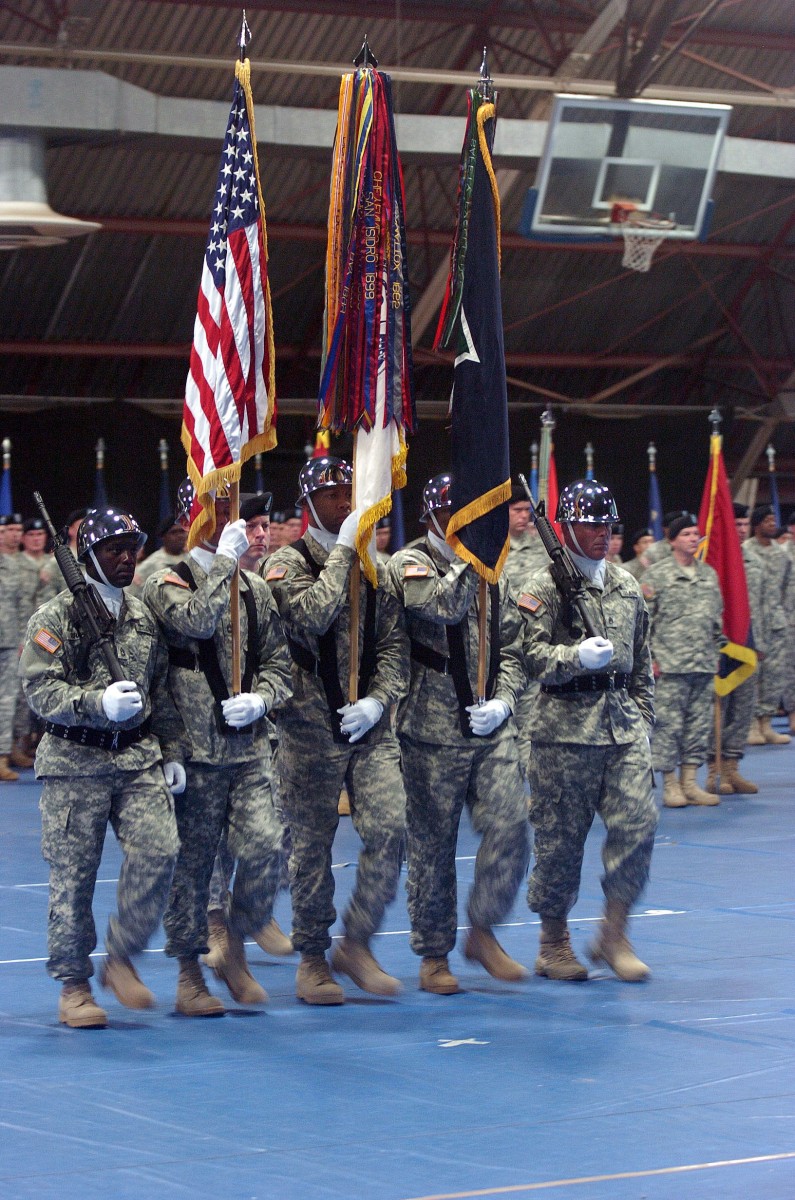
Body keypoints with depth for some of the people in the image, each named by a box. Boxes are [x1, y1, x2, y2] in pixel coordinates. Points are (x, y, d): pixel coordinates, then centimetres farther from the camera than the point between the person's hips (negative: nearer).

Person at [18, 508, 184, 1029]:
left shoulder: (144, 616, 13)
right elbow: (41, 690, -13)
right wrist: (99, 703, -28)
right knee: (74, 874, -1)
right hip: (75, 761, -4)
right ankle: (74, 986, 12)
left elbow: (162, 691, 20)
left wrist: (173, 753, 15)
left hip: (138, 757, 4)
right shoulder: (56, 618, -4)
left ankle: (121, 960, 5)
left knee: (158, 850, -13)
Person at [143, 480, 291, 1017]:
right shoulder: (166, 585, -2)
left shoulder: (254, 588, 14)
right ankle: (190, 976, 13)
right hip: (196, 749, -4)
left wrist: (259, 699, -5)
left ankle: (236, 953, 11)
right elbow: (198, 620, -24)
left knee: (266, 847, -9)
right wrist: (225, 560, -18)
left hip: (250, 746, 4)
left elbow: (277, 661, 15)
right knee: (193, 861, 2)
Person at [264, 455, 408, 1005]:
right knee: (313, 843, 2)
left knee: (389, 827, -9)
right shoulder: (289, 563, -2)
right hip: (312, 727, -4)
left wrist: (378, 700, -7)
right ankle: (313, 959, 14)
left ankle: (357, 944, 5)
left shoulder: (374, 567, 12)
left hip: (370, 725, 4)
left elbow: (394, 644, 9)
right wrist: (343, 552, -15)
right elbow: (311, 616, -21)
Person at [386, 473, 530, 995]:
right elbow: (443, 605, -23)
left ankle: (483, 932, 11)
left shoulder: (493, 574, 15)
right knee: (433, 846, 2)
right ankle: (434, 956, 14)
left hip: (493, 730, 5)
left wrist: (503, 701, 0)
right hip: (434, 731, -4)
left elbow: (511, 648, 15)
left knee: (511, 828, -7)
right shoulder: (410, 564, -2)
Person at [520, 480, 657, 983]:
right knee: (561, 836, 1)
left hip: (624, 724, 5)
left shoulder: (627, 584, 16)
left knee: (638, 823, -7)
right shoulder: (545, 586, -2)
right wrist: (577, 656, -28)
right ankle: (554, 944, 14)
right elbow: (533, 653, -12)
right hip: (567, 724, -5)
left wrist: (643, 715, 18)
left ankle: (614, 933, 6)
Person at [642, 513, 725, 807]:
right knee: (668, 724, -4)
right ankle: (670, 785, 2)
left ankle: (689, 782, 13)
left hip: (704, 664, 6)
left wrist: (718, 649, 16)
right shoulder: (656, 575, -3)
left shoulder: (709, 574, 14)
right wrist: (648, 657, -9)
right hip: (670, 665, -6)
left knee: (699, 723, 7)